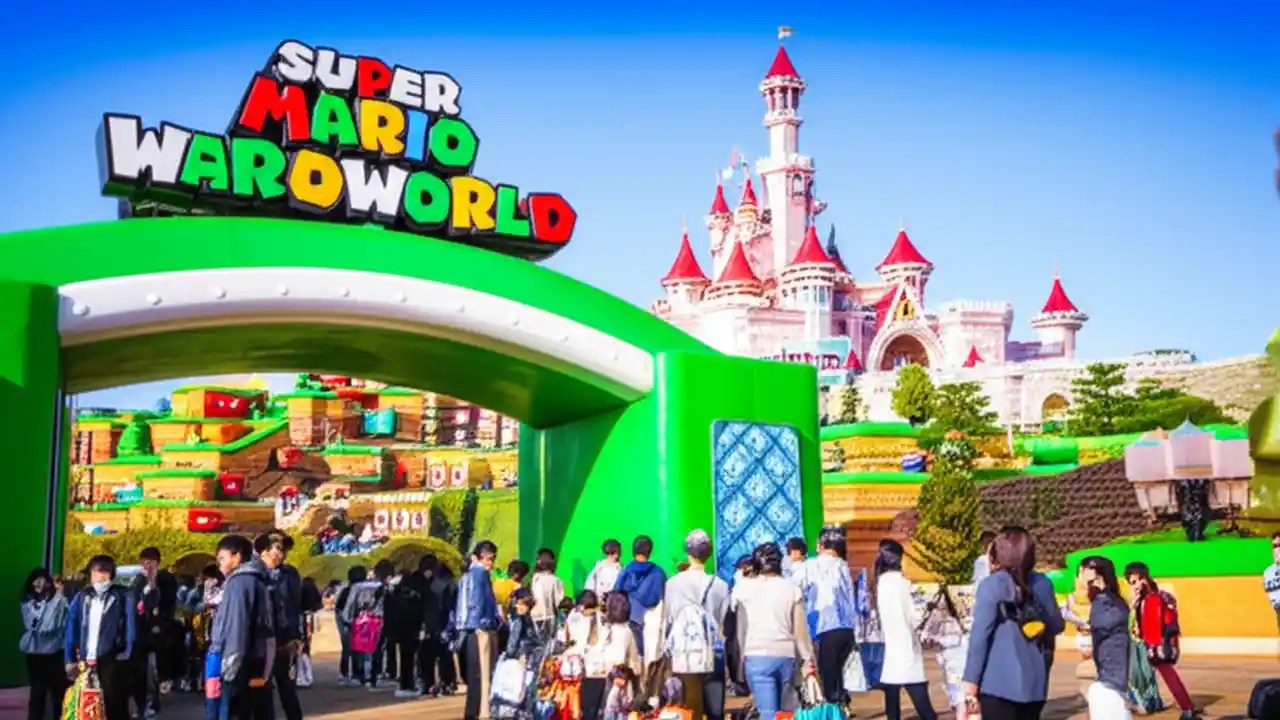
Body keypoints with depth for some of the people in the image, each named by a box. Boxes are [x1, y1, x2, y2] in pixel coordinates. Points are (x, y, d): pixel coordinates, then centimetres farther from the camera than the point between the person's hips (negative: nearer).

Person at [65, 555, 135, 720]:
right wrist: (70, 659, 4)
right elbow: (72, 629, 9)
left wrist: (126, 652, -11)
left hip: (111, 661, -4)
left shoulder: (121, 597, 0)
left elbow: (130, 626, -1)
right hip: (85, 661, 4)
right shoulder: (82, 597, 9)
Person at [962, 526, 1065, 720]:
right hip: (1034, 681, 6)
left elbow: (980, 635, -13)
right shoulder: (1043, 583, 7)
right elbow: (1057, 625, 19)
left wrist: (971, 681, -10)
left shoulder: (992, 585, -9)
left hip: (999, 682, -5)